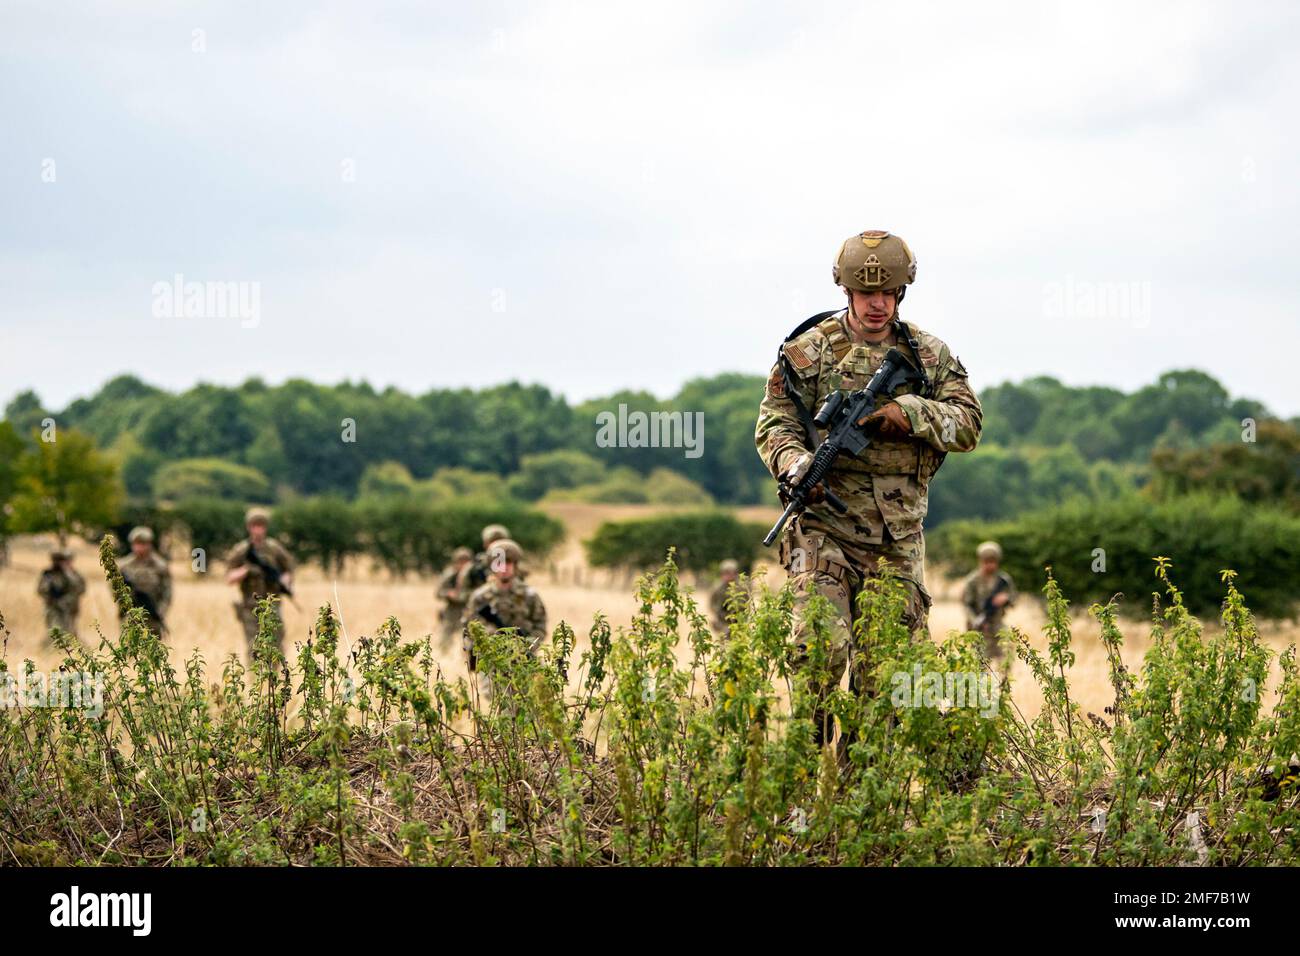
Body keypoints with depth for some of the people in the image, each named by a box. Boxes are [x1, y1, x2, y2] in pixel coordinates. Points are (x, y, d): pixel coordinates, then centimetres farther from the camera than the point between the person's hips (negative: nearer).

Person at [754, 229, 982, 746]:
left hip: (898, 543, 3)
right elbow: (774, 423, 2)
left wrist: (909, 411, -14)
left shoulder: (929, 354, 9)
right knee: (820, 648, -20)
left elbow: (968, 425, 2)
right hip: (825, 530, -3)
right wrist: (795, 464, -19)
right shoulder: (808, 351, 2)